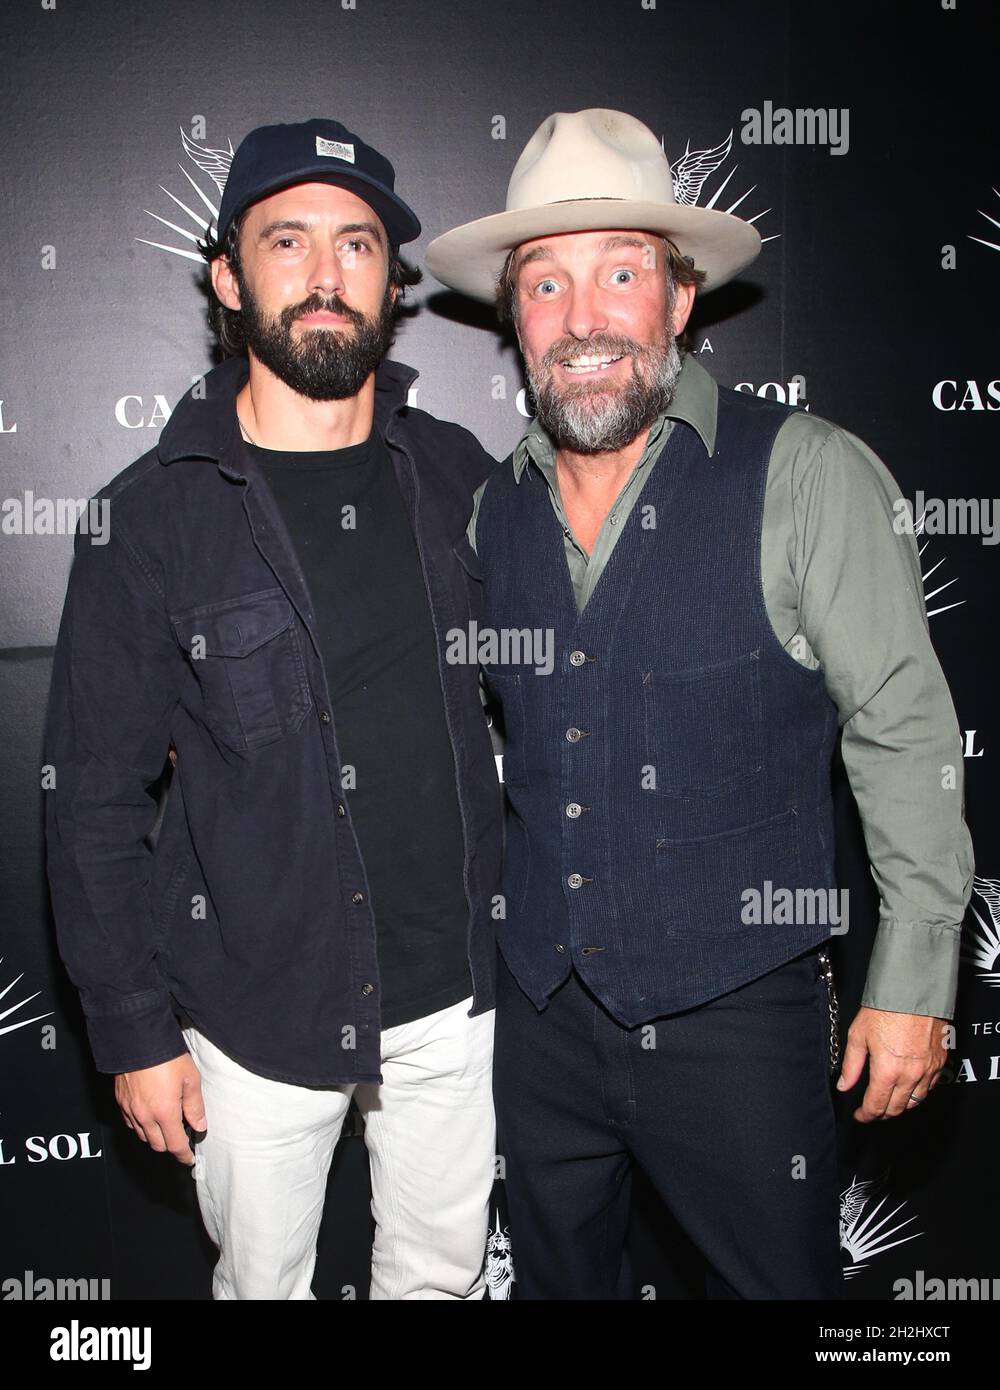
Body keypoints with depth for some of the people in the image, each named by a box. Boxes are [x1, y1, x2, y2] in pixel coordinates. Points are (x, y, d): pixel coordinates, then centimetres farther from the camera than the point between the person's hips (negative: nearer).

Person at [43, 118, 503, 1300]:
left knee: (444, 1270, 22)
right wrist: (134, 1030, -7)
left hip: (453, 991, 3)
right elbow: (93, 799, -7)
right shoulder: (153, 516, -11)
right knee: (262, 1279, 18)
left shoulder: (457, 477, -2)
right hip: (257, 1014, -2)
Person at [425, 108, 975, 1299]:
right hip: (537, 1009, 5)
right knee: (557, 1275, 22)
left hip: (734, 1010, -4)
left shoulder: (806, 475, -12)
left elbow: (905, 732, -9)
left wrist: (913, 982, -8)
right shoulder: (493, 507, 2)